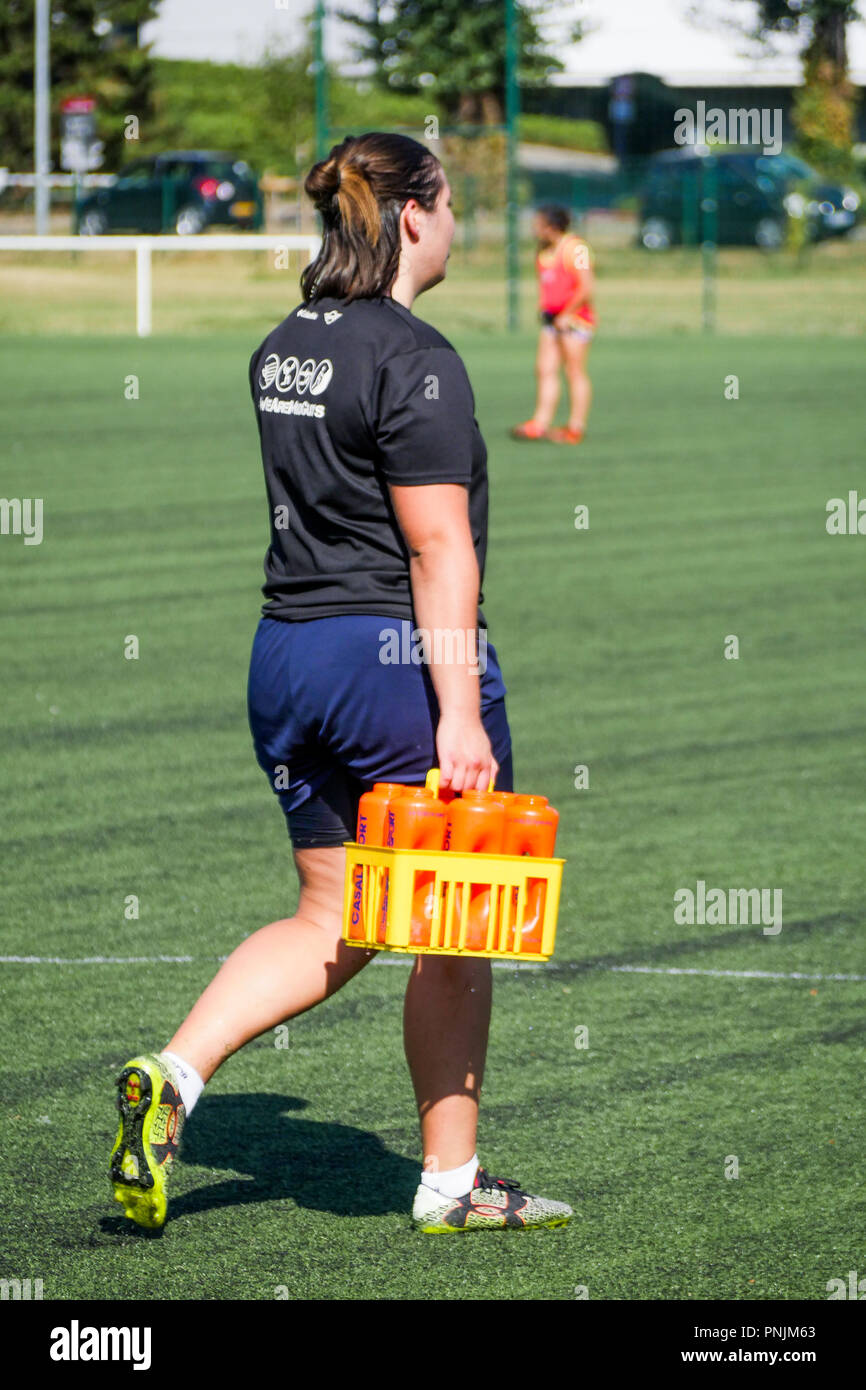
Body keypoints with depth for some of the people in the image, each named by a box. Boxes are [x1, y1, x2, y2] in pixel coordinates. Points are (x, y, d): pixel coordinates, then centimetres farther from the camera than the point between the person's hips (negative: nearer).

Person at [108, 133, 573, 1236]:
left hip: (286, 651, 8)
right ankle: (450, 1181, 14)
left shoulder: (281, 350, 10)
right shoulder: (415, 360, -15)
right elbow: (438, 546, -19)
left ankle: (173, 1075, -6)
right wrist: (460, 711, -20)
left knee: (330, 924, 13)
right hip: (401, 653, -8)